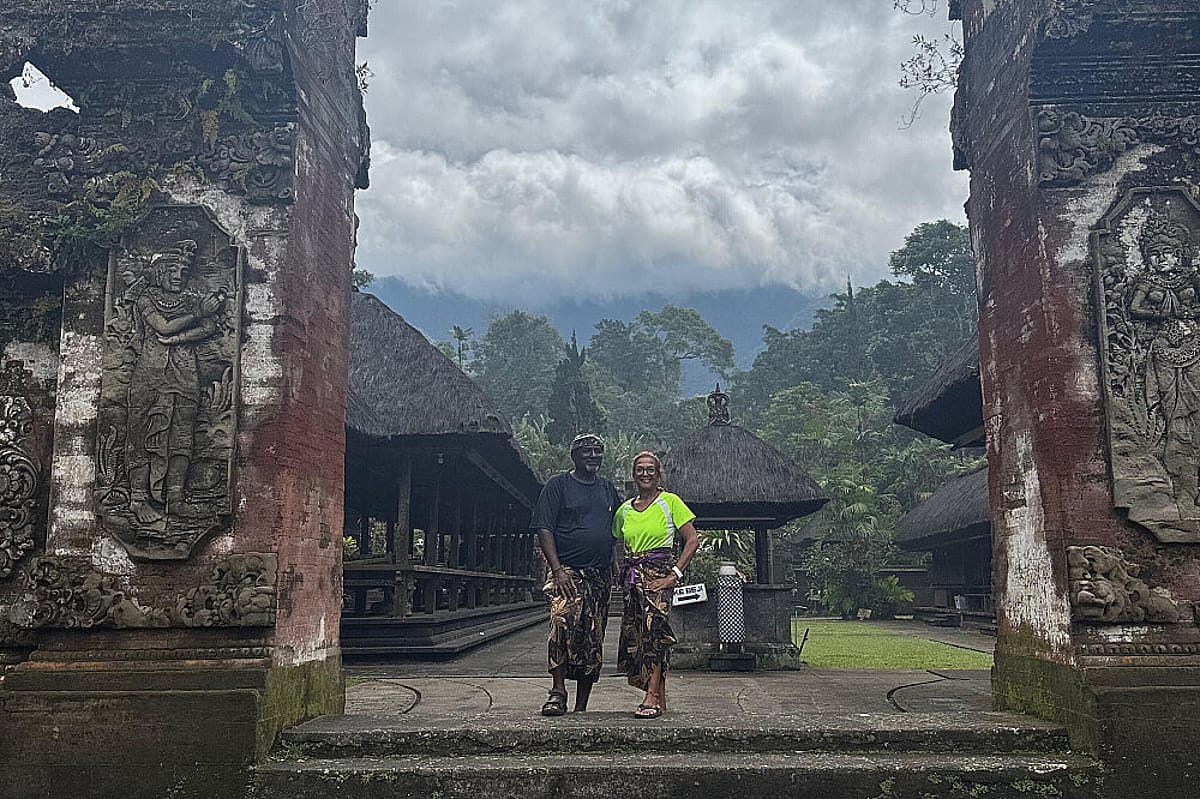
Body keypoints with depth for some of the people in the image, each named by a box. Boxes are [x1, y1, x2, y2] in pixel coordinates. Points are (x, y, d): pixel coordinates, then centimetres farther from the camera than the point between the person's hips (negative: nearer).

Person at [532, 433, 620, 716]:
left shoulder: (608, 488, 17)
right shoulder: (559, 485, 2)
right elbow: (544, 528, -5)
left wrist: (616, 569, 14)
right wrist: (557, 569, -15)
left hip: (600, 575, 5)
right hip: (567, 572, -5)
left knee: (593, 641, 5)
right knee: (563, 622, -29)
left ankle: (581, 708, 13)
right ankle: (558, 690, -18)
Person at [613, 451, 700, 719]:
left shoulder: (670, 502, 1)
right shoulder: (625, 509, 14)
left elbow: (693, 540, -3)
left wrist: (675, 574, -10)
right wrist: (621, 573, 8)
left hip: (659, 574, -5)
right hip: (632, 576, 5)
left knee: (654, 627, -21)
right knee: (634, 634, -1)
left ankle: (652, 698, -19)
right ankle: (660, 698, 9)